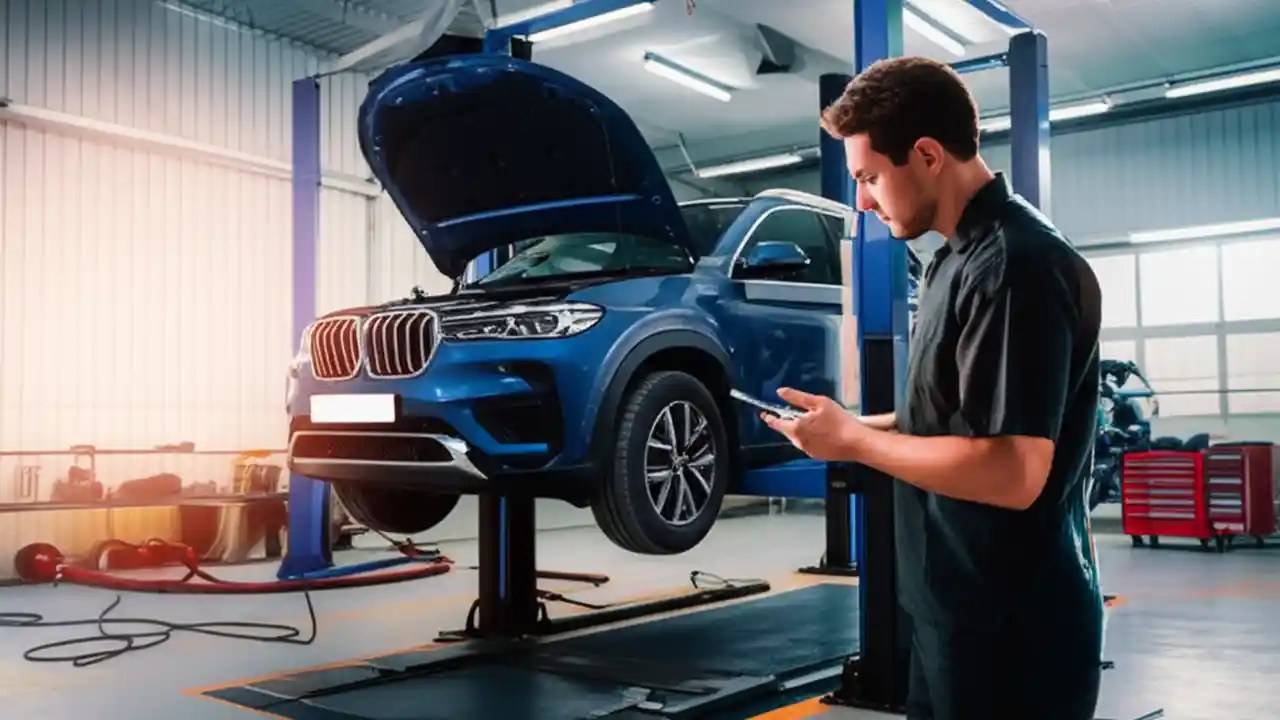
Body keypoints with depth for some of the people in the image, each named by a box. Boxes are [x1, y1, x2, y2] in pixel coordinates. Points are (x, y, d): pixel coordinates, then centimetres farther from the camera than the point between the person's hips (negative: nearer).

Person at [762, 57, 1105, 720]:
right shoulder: (960, 257, 10)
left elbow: (1013, 473, -29)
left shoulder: (1015, 265, -23)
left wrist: (853, 442, -19)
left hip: (1012, 624, -9)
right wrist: (858, 425, 4)